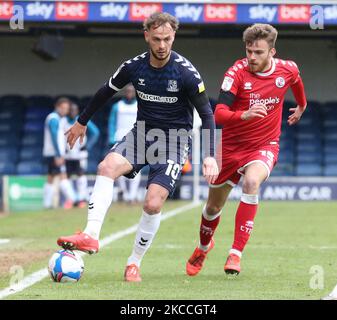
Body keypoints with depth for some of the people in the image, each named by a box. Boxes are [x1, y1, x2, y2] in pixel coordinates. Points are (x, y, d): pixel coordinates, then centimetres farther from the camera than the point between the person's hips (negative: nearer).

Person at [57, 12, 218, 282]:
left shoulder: (186, 72, -15)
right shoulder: (134, 67, -5)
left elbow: (207, 114, -8)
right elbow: (106, 92, 14)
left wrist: (210, 156, -18)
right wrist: (82, 122, 25)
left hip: (174, 140, -3)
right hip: (143, 133, 3)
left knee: (153, 204, -17)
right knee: (107, 166, -26)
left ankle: (134, 263, 3)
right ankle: (91, 236, -32)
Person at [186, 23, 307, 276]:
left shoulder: (287, 69, -10)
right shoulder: (237, 73, -20)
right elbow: (219, 115, -29)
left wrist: (301, 107, 36)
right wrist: (245, 114, -48)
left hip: (265, 145, 0)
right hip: (232, 146, 0)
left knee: (251, 182, -33)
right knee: (214, 206, 14)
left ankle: (236, 253, -29)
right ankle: (203, 247, 48)